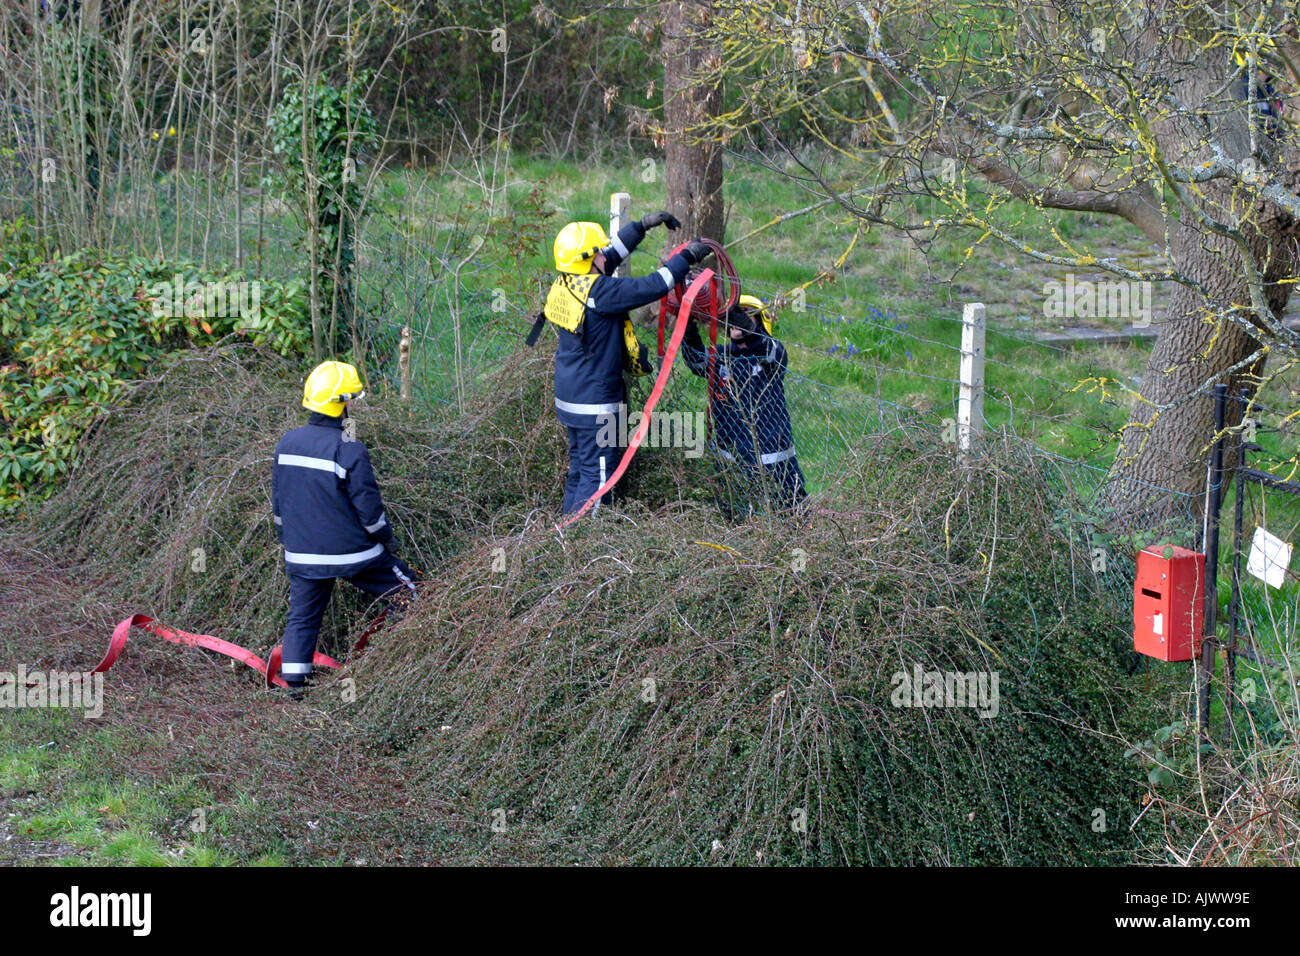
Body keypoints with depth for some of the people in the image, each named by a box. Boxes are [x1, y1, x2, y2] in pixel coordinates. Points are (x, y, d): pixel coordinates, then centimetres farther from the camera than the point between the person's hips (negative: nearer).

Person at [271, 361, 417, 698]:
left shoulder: (287, 443, 1)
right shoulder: (349, 450, -19)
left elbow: (277, 501, 11)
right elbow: (368, 505, -14)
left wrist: (287, 539, 24)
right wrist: (385, 538, 3)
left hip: (301, 553, 5)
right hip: (351, 553, -5)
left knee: (302, 616, 15)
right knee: (406, 589, 12)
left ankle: (294, 684, 13)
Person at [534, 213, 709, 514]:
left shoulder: (567, 284, 4)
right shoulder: (598, 291, -23)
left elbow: (612, 254, 18)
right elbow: (653, 287, -22)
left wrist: (643, 225, 19)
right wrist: (687, 257, -11)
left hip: (570, 399, 10)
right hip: (595, 405, -10)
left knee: (579, 472, 18)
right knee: (598, 477, -2)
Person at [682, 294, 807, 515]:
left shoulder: (774, 353, -4)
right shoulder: (723, 355, 8)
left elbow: (767, 350, -27)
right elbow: (699, 362, -11)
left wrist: (744, 321, -41)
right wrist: (689, 332, -28)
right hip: (731, 453, 4)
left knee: (791, 506, 2)